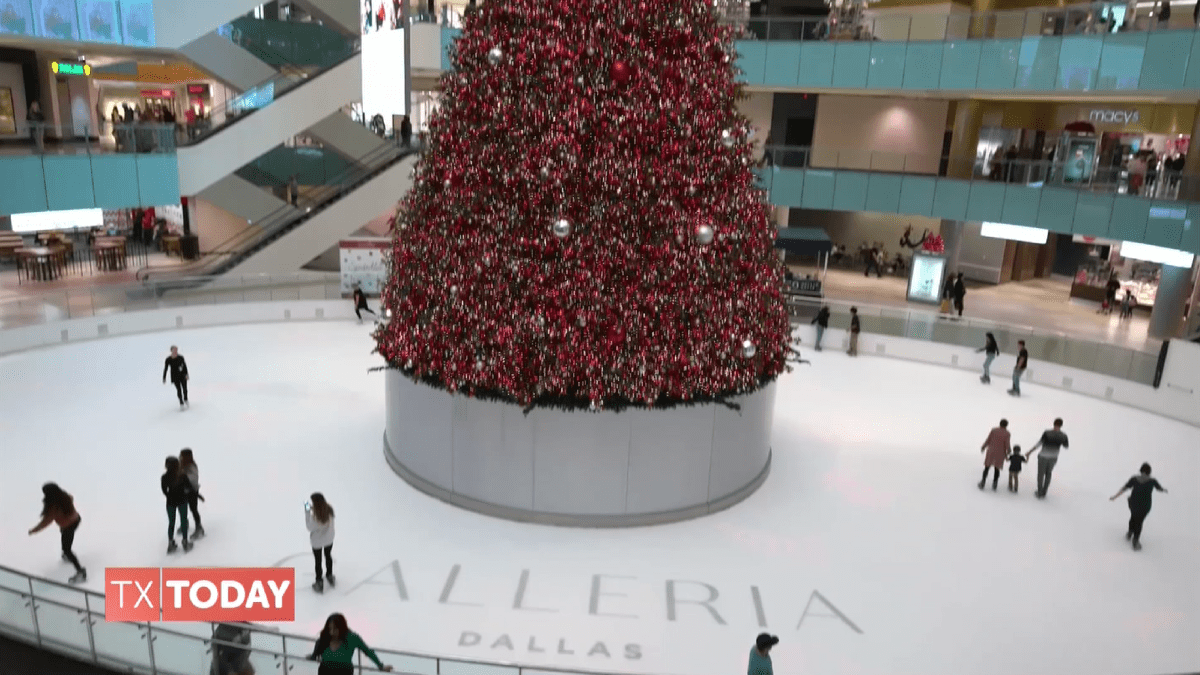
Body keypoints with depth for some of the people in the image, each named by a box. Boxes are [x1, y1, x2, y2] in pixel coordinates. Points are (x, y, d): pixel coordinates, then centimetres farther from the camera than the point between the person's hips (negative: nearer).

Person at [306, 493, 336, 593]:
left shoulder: (314, 516, -37)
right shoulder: (329, 509, -21)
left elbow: (310, 527, -20)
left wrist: (307, 512, -23)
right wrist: (313, 509, -8)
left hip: (317, 542, -5)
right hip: (329, 539, 5)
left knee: (318, 561, 18)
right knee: (328, 556, 29)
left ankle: (320, 583, 35)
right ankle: (329, 575, 51)